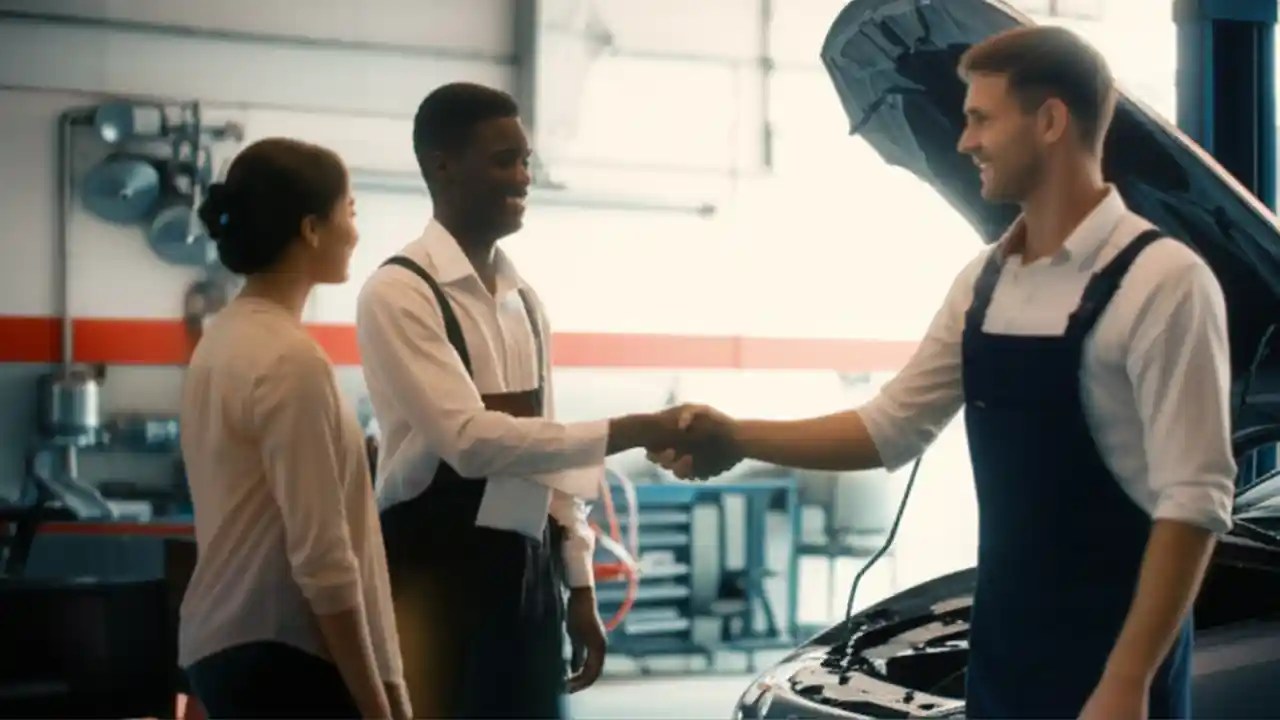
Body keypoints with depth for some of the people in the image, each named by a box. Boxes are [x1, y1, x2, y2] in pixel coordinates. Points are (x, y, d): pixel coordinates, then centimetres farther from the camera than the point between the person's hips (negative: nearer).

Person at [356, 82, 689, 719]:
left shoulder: (524, 301, 14)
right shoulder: (400, 293, -12)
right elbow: (472, 439, -22)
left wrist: (578, 584, 13)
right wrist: (629, 432, -22)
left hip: (525, 572, 8)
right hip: (435, 573, -7)